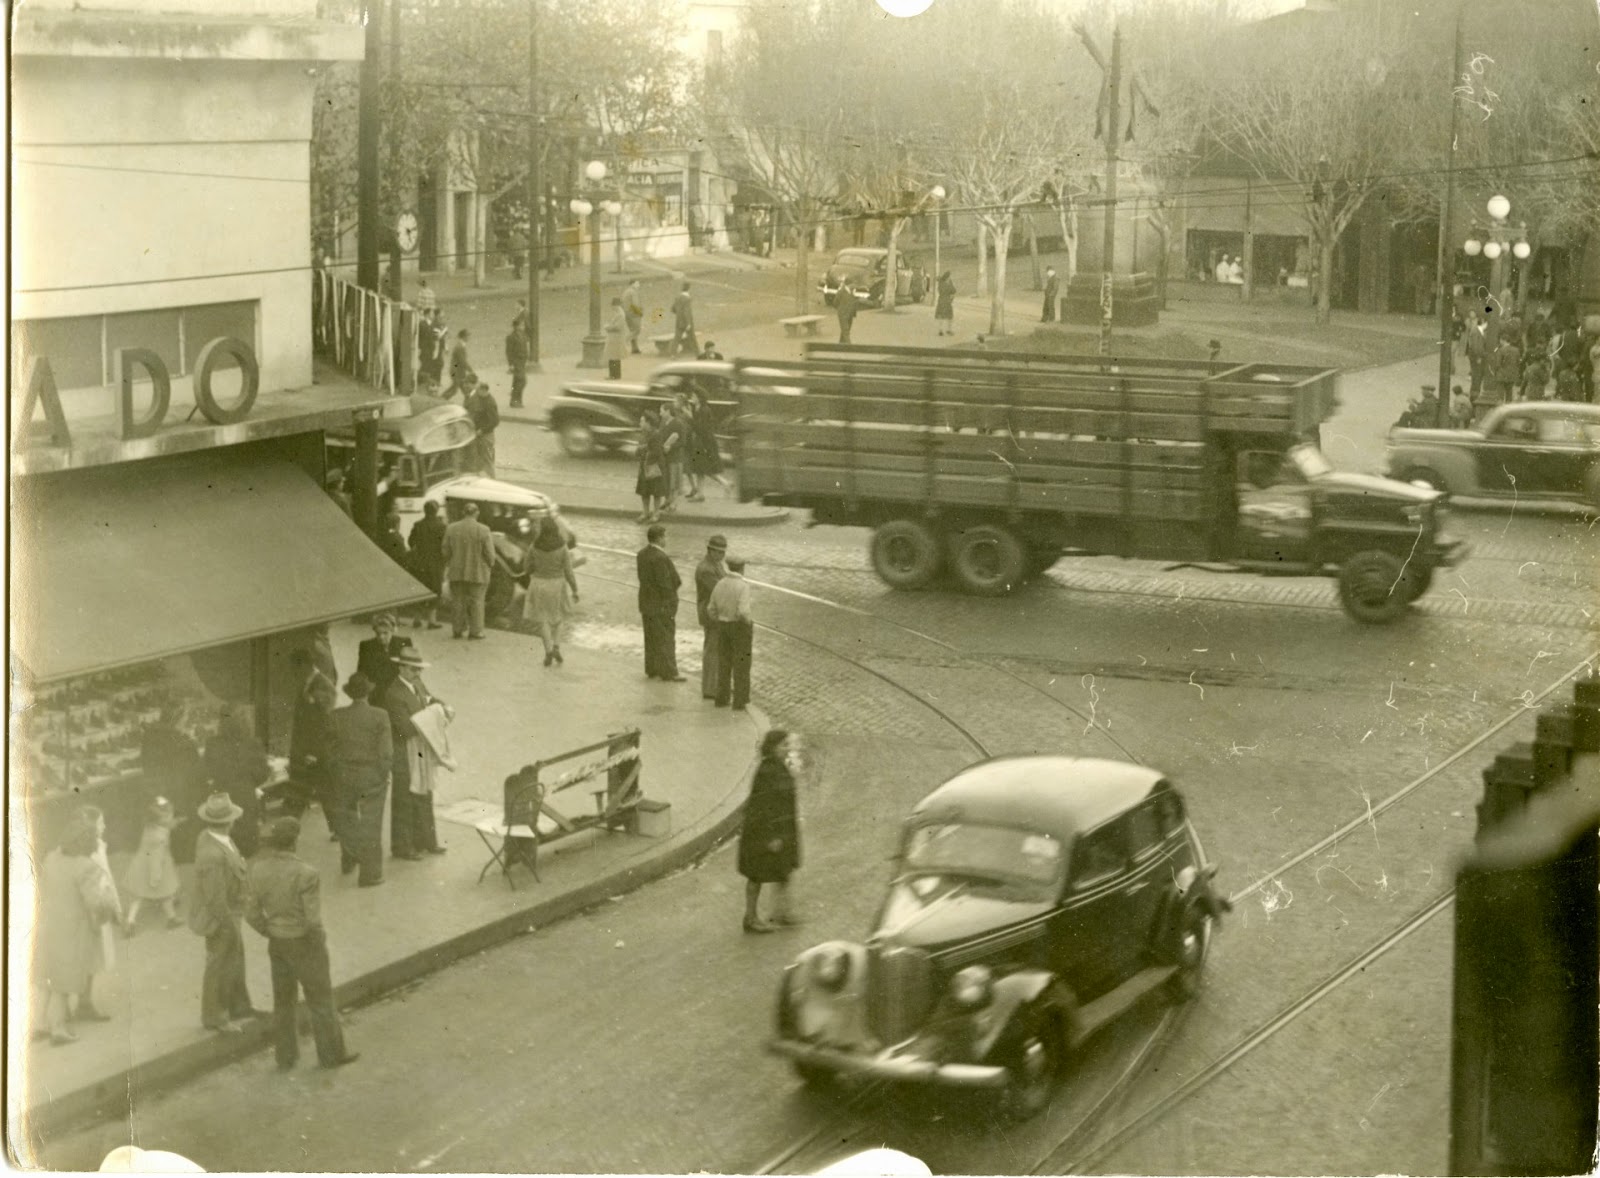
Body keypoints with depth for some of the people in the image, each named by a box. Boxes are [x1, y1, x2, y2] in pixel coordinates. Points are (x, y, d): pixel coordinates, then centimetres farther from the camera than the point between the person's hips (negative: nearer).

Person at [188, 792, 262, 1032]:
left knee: (235, 958, 26)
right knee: (220, 967, 12)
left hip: (227, 912, 9)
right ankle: (214, 1017, 32)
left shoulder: (206, 836, -10)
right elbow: (216, 899, -31)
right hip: (220, 918, -9)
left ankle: (238, 1006, 44)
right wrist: (231, 926, -21)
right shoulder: (213, 855, -38)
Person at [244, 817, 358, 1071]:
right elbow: (313, 919, -25)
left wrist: (271, 932, 11)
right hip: (305, 943, -5)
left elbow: (252, 914, -5)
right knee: (320, 1001, 14)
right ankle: (331, 1055, 28)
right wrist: (319, 939, -5)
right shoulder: (306, 874, -27)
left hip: (277, 943, 5)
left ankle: (285, 1057, 32)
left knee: (283, 1001, 21)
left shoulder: (255, 870, -12)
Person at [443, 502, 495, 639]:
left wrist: (449, 565, 18)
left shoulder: (451, 529, -2)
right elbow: (489, 553, -11)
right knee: (476, 601, 4)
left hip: (457, 572, 3)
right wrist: (491, 565, 8)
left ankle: (457, 630, 15)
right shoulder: (483, 530, -13)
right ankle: (475, 631, 5)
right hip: (477, 572, -3)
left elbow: (446, 551, 2)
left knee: (457, 601, 12)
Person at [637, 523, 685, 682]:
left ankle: (651, 670, 24)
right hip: (662, 605, -9)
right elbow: (664, 583, -24)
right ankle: (668, 673, 3)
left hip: (646, 604, 9)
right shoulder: (660, 558, -23)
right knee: (666, 638, -1)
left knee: (651, 638, 16)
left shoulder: (642, 554, 5)